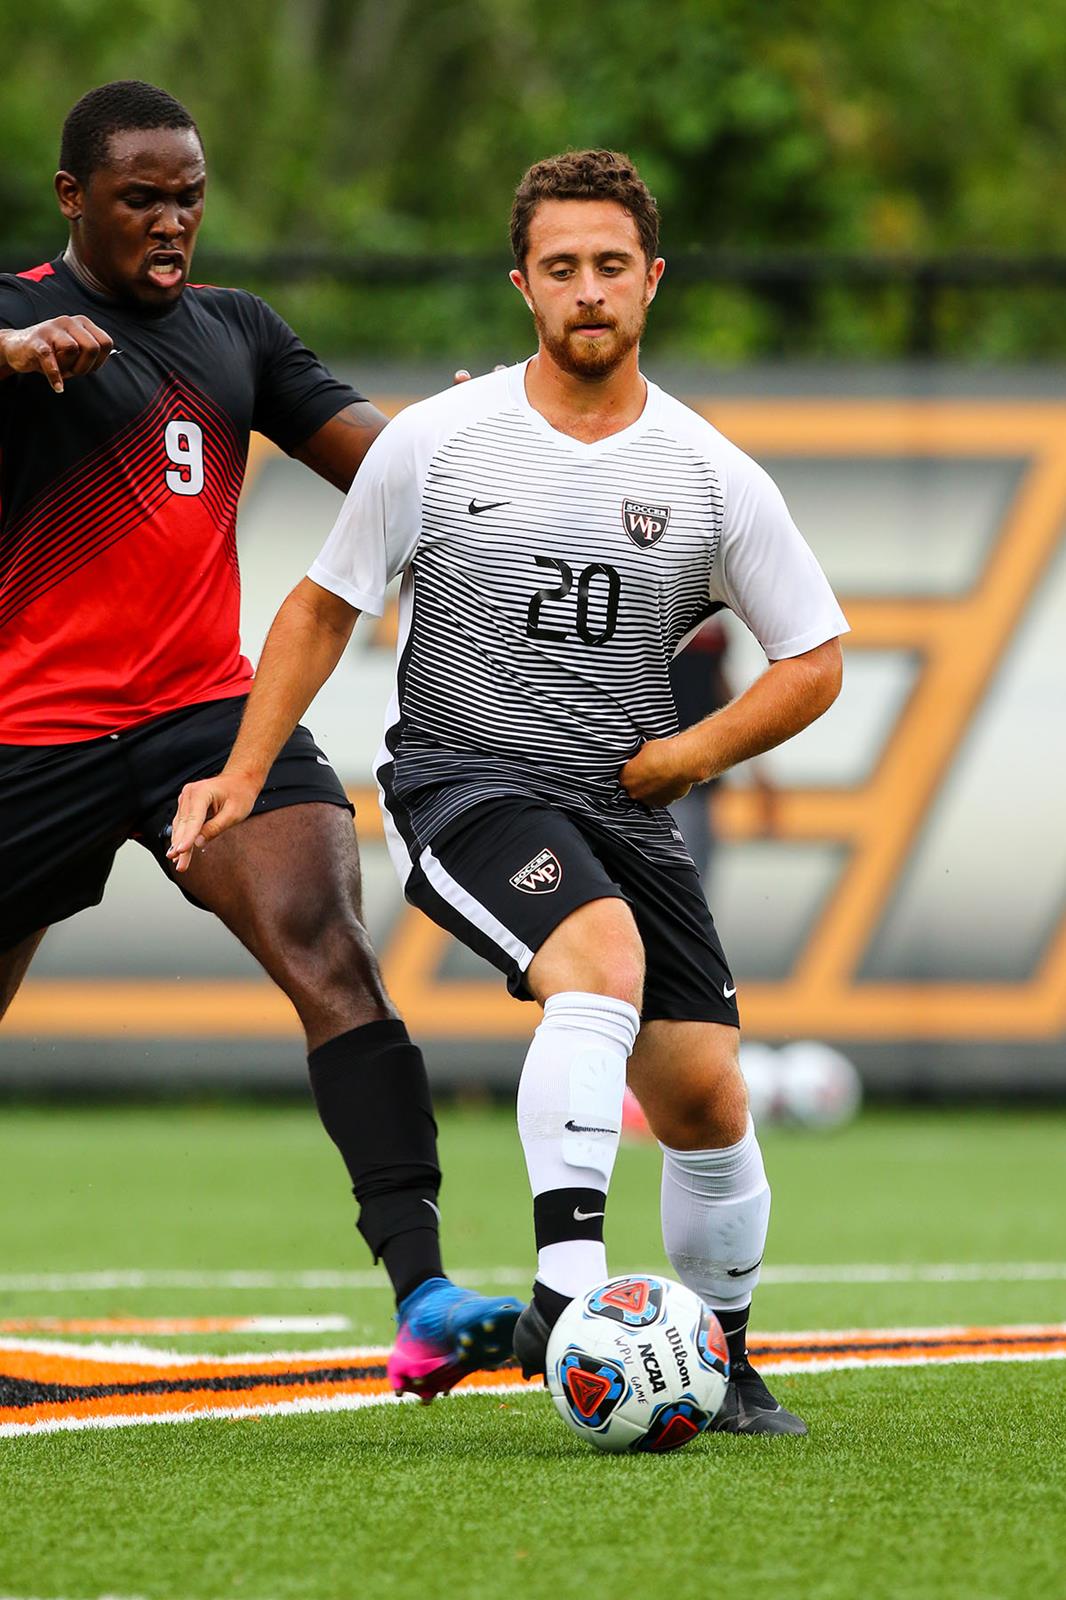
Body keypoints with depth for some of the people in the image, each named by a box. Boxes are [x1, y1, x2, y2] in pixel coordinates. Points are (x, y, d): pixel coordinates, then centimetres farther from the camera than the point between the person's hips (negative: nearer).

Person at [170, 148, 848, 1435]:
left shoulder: (714, 479, 0)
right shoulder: (435, 443, -4)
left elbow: (813, 662, 8)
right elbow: (325, 607, 7)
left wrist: (692, 752, -4)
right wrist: (242, 773, 2)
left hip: (623, 810, 4)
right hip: (456, 785, -4)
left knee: (705, 1099, -2)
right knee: (603, 962, -33)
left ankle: (722, 1366, 20)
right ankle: (565, 1287, -39)